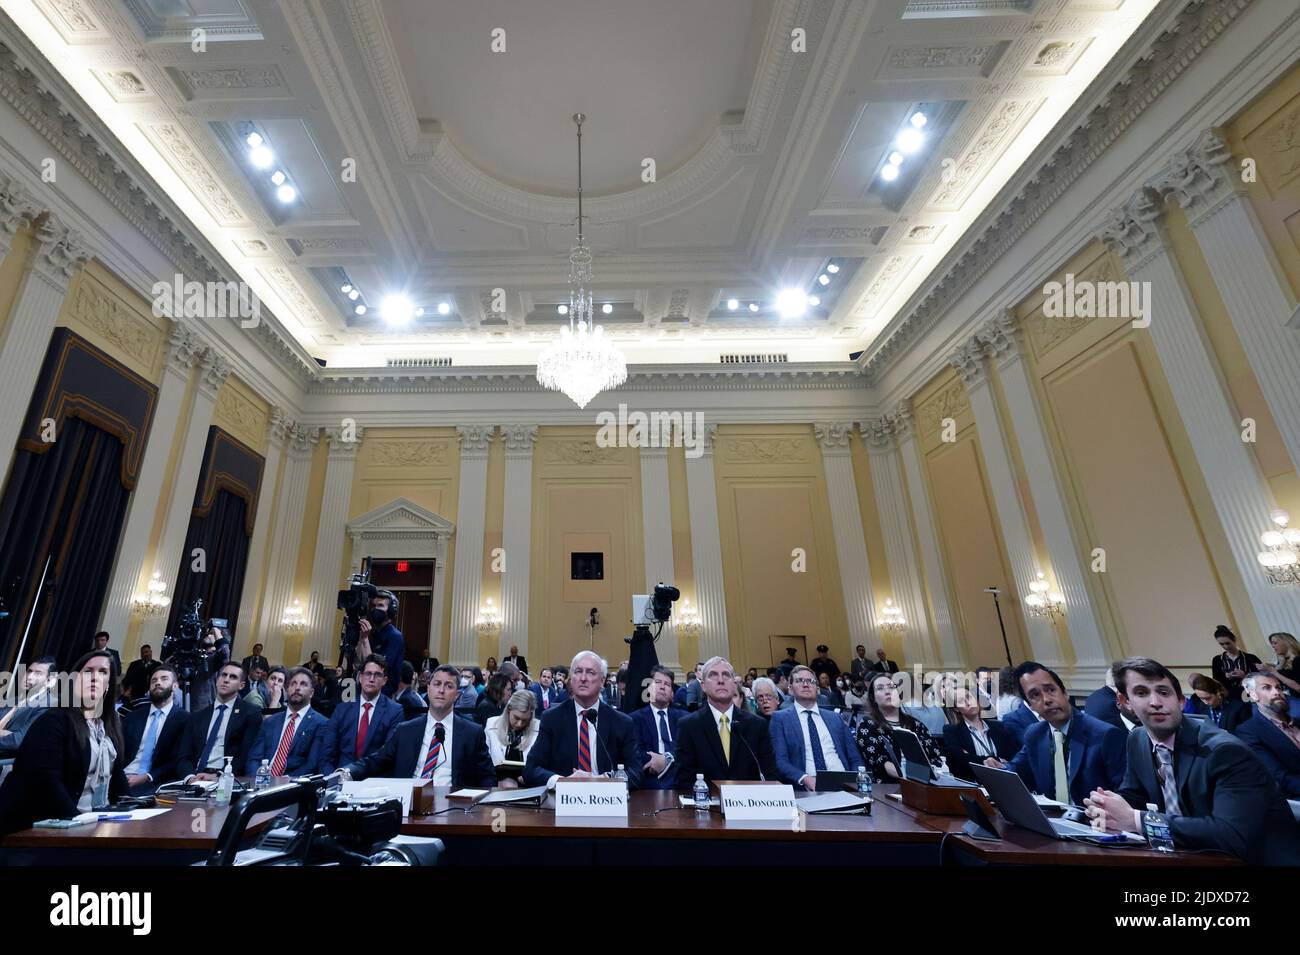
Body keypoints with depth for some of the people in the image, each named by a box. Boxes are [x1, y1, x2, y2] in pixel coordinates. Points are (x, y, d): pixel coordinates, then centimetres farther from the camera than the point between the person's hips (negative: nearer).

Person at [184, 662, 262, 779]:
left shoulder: (251, 713, 2)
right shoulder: (198, 716, 16)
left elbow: (247, 755, -6)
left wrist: (217, 775, -17)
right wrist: (191, 776, -10)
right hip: (197, 777, 4)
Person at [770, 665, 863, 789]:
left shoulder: (835, 717, 19)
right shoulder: (780, 718, 7)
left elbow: (855, 759, 16)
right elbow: (780, 760, -3)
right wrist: (804, 778, -21)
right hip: (807, 791, -2)